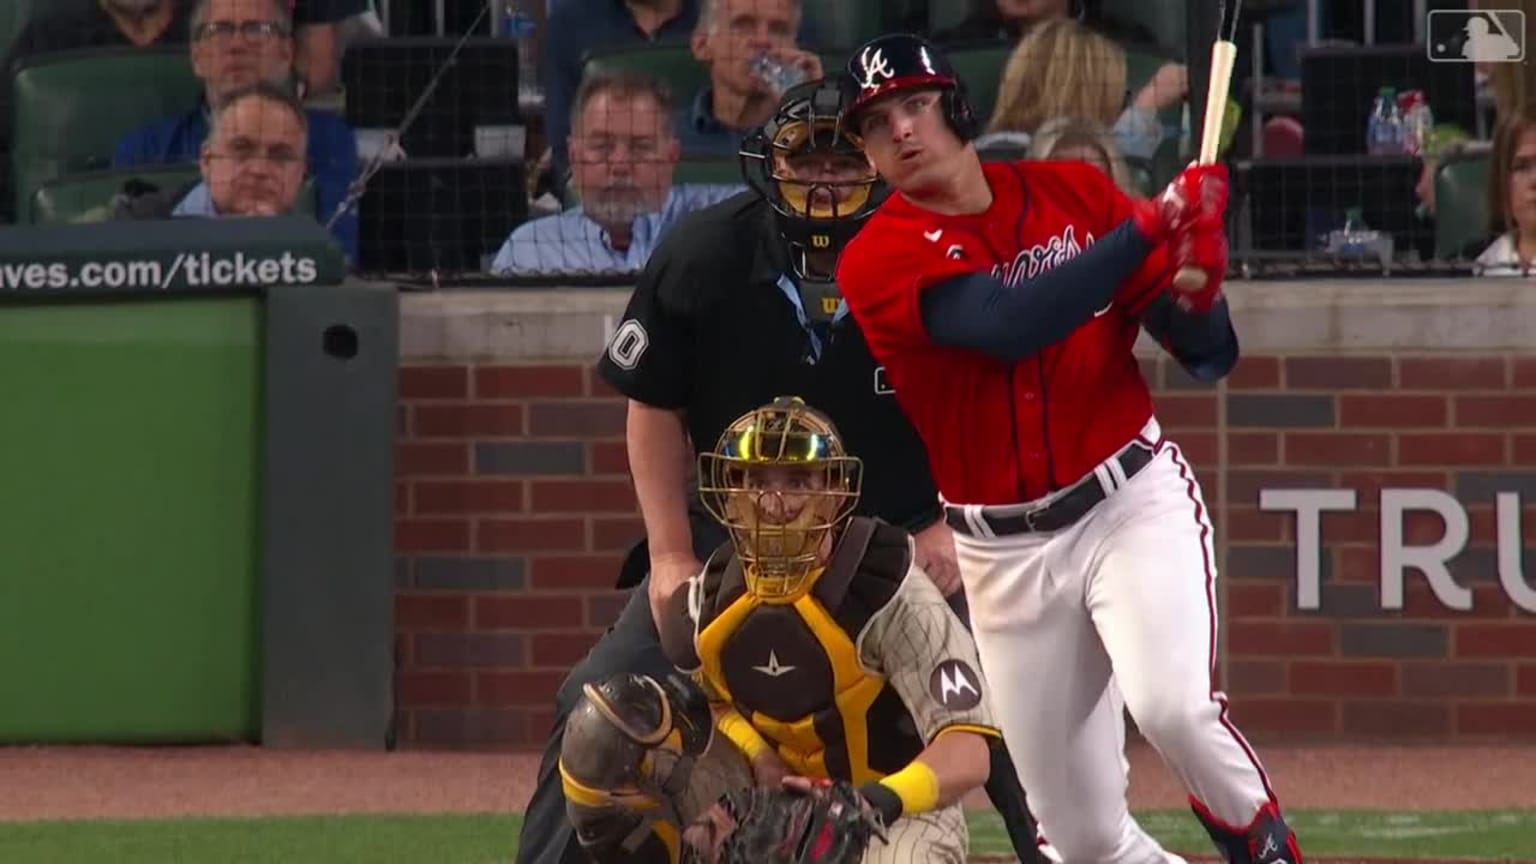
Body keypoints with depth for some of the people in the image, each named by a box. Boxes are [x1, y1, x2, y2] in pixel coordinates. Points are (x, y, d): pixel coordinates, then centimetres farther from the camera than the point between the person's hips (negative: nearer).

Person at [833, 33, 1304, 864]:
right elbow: (1007, 325, -26)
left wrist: (1196, 291, -20)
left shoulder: (1076, 195, 1)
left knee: (1170, 706, -28)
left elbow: (1210, 357, 3)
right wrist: (1145, 229, -28)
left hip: (1133, 500, -1)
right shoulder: (878, 259, -7)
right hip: (1004, 552, 1)